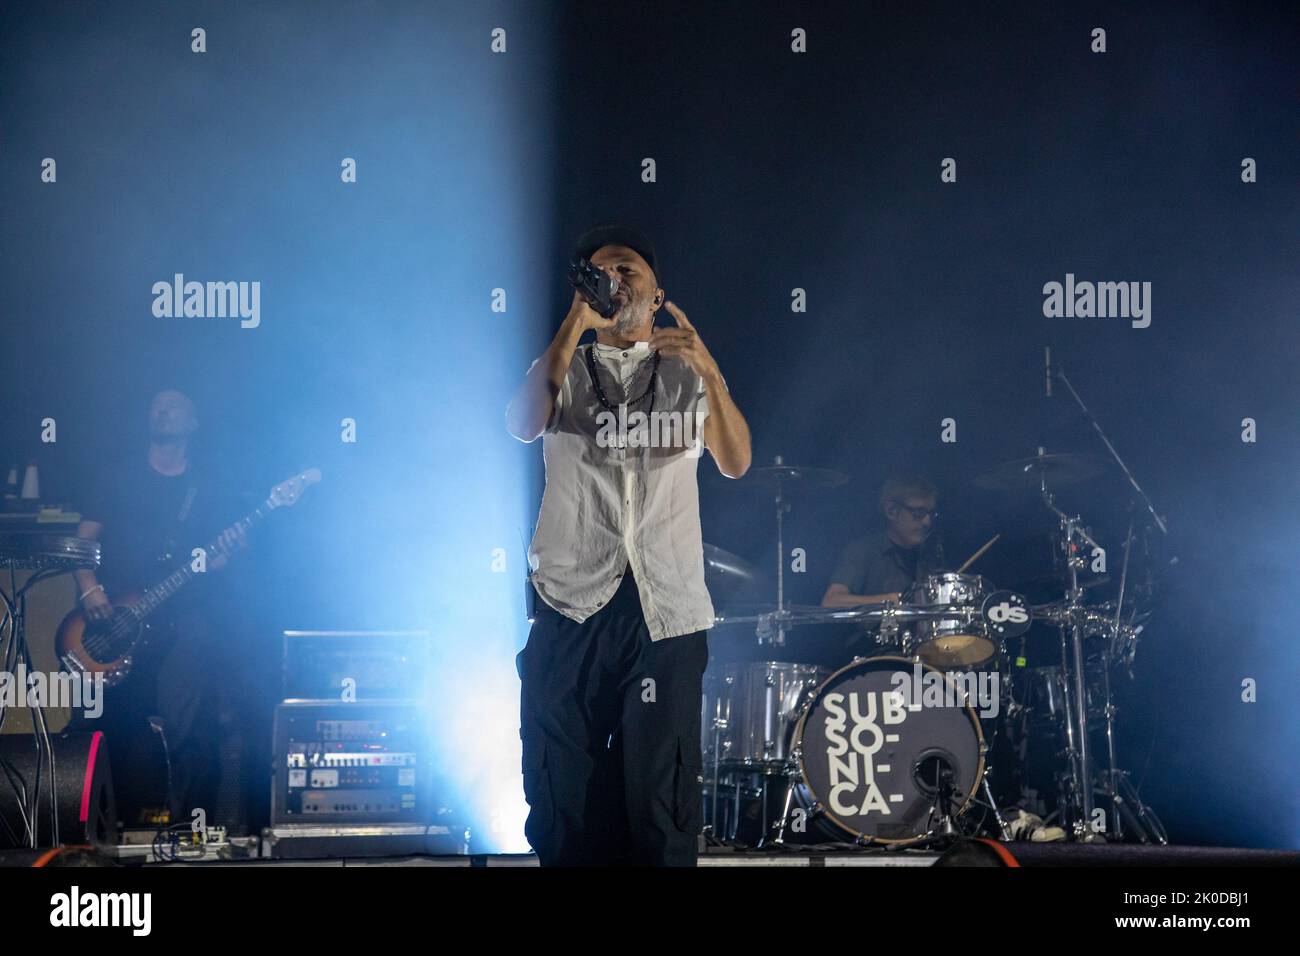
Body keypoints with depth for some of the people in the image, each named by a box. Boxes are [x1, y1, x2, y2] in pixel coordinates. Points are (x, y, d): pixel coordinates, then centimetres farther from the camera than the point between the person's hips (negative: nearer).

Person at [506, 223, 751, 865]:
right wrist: (578, 321, -15)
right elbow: (522, 425, -10)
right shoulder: (566, 371, 13)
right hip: (572, 603, 0)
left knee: (661, 801, -5)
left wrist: (709, 372, -16)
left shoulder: (688, 374, 15)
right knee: (566, 799, -1)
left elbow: (735, 462, -1)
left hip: (667, 609, 0)